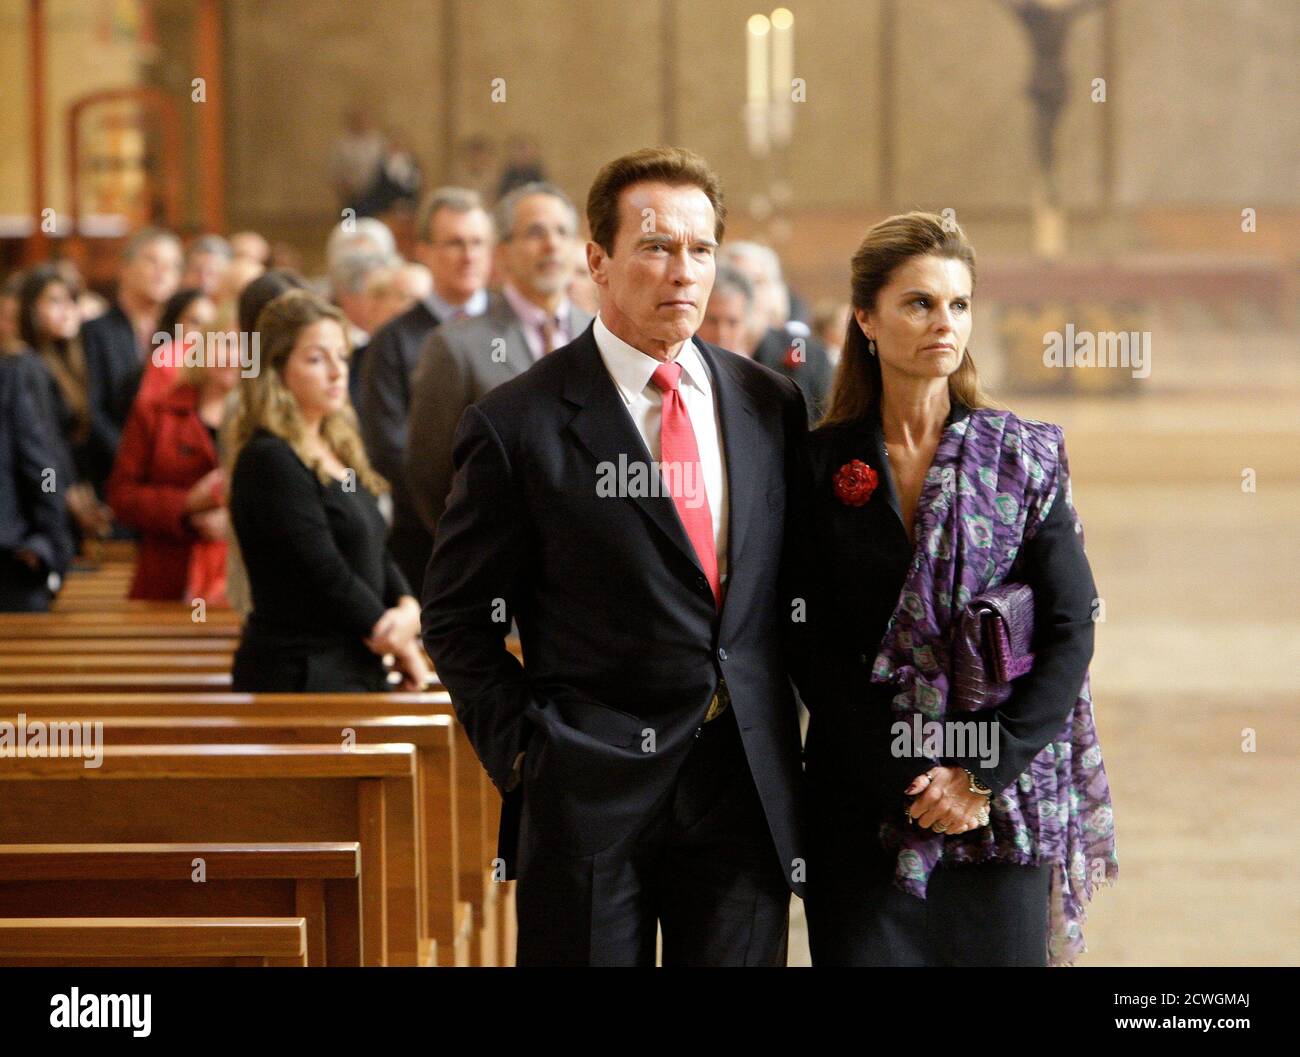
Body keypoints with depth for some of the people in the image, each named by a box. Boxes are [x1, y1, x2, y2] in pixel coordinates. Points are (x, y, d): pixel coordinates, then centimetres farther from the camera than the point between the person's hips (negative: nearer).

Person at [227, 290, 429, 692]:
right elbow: (325, 575, -15)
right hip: (298, 679, -8)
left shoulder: (340, 455, 15)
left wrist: (408, 608, -7)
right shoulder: (268, 462, -12)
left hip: (360, 673, 8)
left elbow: (378, 554, 14)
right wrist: (395, 639, -5)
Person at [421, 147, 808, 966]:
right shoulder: (519, 425, -5)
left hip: (749, 787, 4)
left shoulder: (771, 403, 8)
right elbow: (457, 620, 1)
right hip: (590, 798, -4)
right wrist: (522, 751, -7)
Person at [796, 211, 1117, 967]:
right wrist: (907, 783, -11)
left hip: (1002, 809, 0)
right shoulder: (822, 464, 2)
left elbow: (1071, 630, -3)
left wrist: (985, 776, -12)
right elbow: (812, 647, -2)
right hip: (861, 809, 0)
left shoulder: (1025, 456, 2)